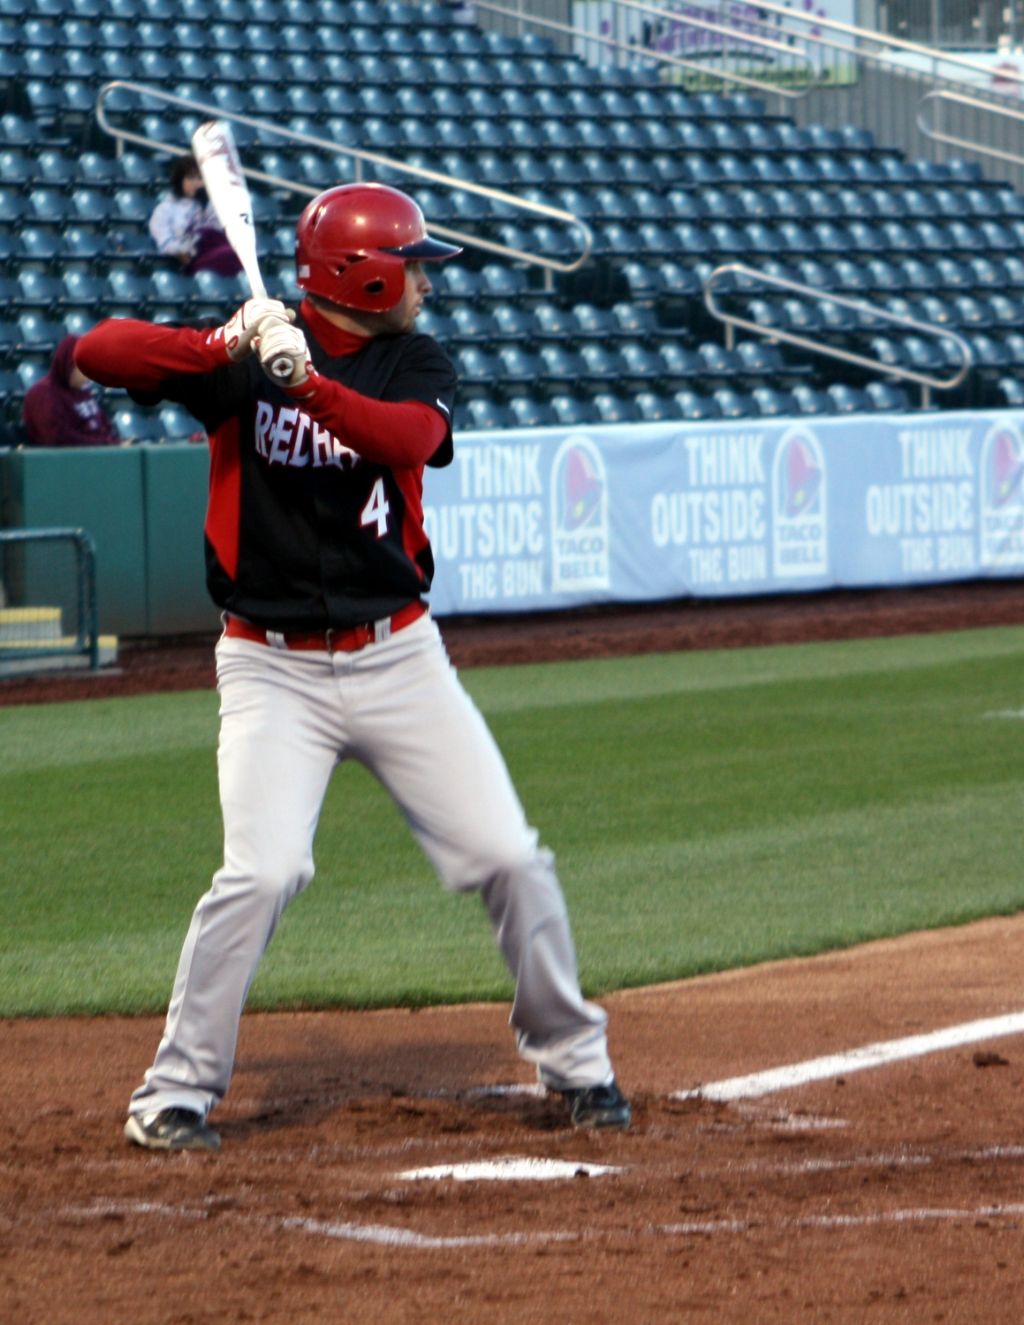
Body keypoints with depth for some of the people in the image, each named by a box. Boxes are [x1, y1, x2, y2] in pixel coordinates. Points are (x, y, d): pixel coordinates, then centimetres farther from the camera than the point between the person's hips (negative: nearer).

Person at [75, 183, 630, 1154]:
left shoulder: (415, 365, 3)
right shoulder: (244, 355, -4)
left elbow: (408, 435, -19)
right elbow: (98, 351, -15)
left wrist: (306, 383, -35)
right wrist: (225, 350, -29)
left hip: (397, 661, 3)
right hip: (274, 671, -3)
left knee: (509, 859, 1)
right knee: (263, 871, -19)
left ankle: (571, 1057, 21)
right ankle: (176, 1091, -6)